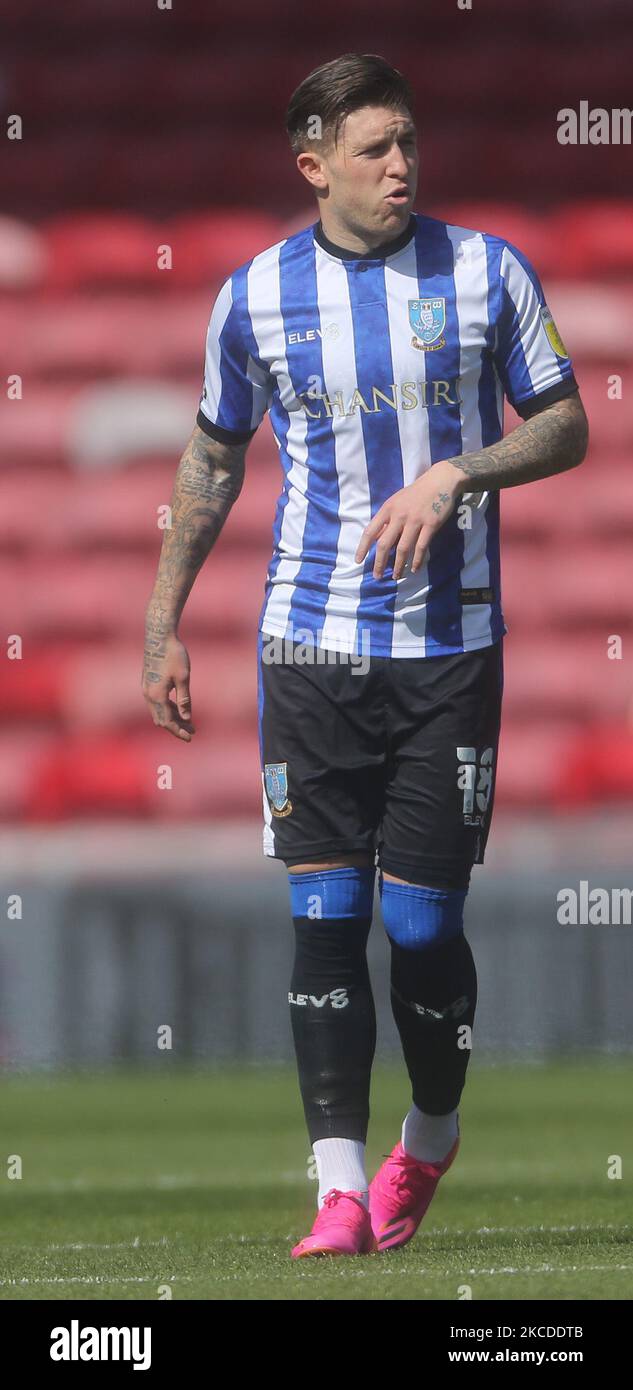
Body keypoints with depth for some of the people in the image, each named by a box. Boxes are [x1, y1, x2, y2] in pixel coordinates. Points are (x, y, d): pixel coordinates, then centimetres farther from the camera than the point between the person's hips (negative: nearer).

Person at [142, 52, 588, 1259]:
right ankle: (341, 1190, -2)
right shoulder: (257, 295, 3)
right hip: (313, 645, 1)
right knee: (325, 916, -5)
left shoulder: (486, 271, 0)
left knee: (424, 924, -1)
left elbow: (565, 428, 5)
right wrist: (163, 626, 14)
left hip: (451, 647, -1)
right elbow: (212, 461, 15)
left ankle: (429, 1138, 24)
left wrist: (454, 475, -13)